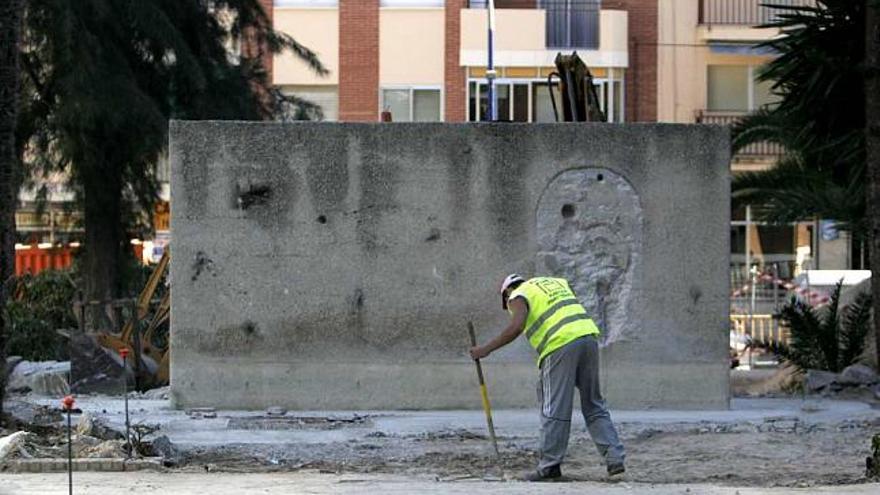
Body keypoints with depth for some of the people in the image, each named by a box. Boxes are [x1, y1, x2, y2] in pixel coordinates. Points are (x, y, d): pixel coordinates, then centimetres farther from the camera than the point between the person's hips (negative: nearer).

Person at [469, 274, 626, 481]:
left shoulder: (518, 296, 7)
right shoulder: (556, 282, 28)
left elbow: (516, 326, -11)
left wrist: (486, 349, -7)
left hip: (561, 346, -6)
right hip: (588, 337, 6)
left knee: (555, 409, 0)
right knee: (594, 406, 12)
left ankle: (550, 466, 4)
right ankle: (615, 458, 6)